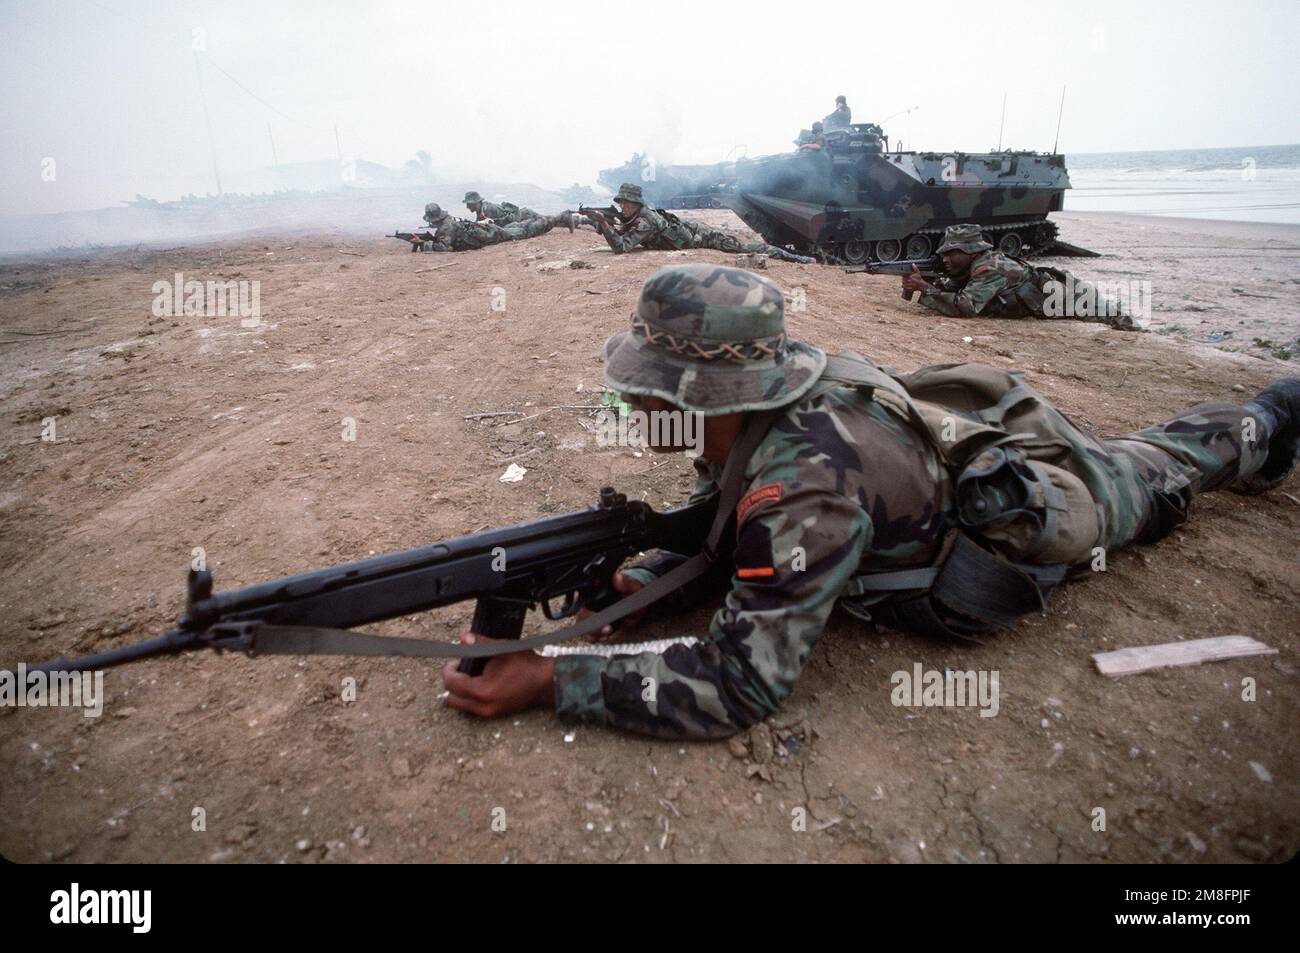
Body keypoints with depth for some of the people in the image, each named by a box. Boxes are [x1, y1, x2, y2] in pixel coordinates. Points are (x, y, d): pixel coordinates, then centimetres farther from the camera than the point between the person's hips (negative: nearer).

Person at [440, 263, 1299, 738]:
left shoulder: (806, 480, -49)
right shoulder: (757, 409, -23)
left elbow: (743, 682, -47)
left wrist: (551, 682, -47)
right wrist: (643, 579, -24)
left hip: (1046, 494, -4)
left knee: (1155, 472, 28)